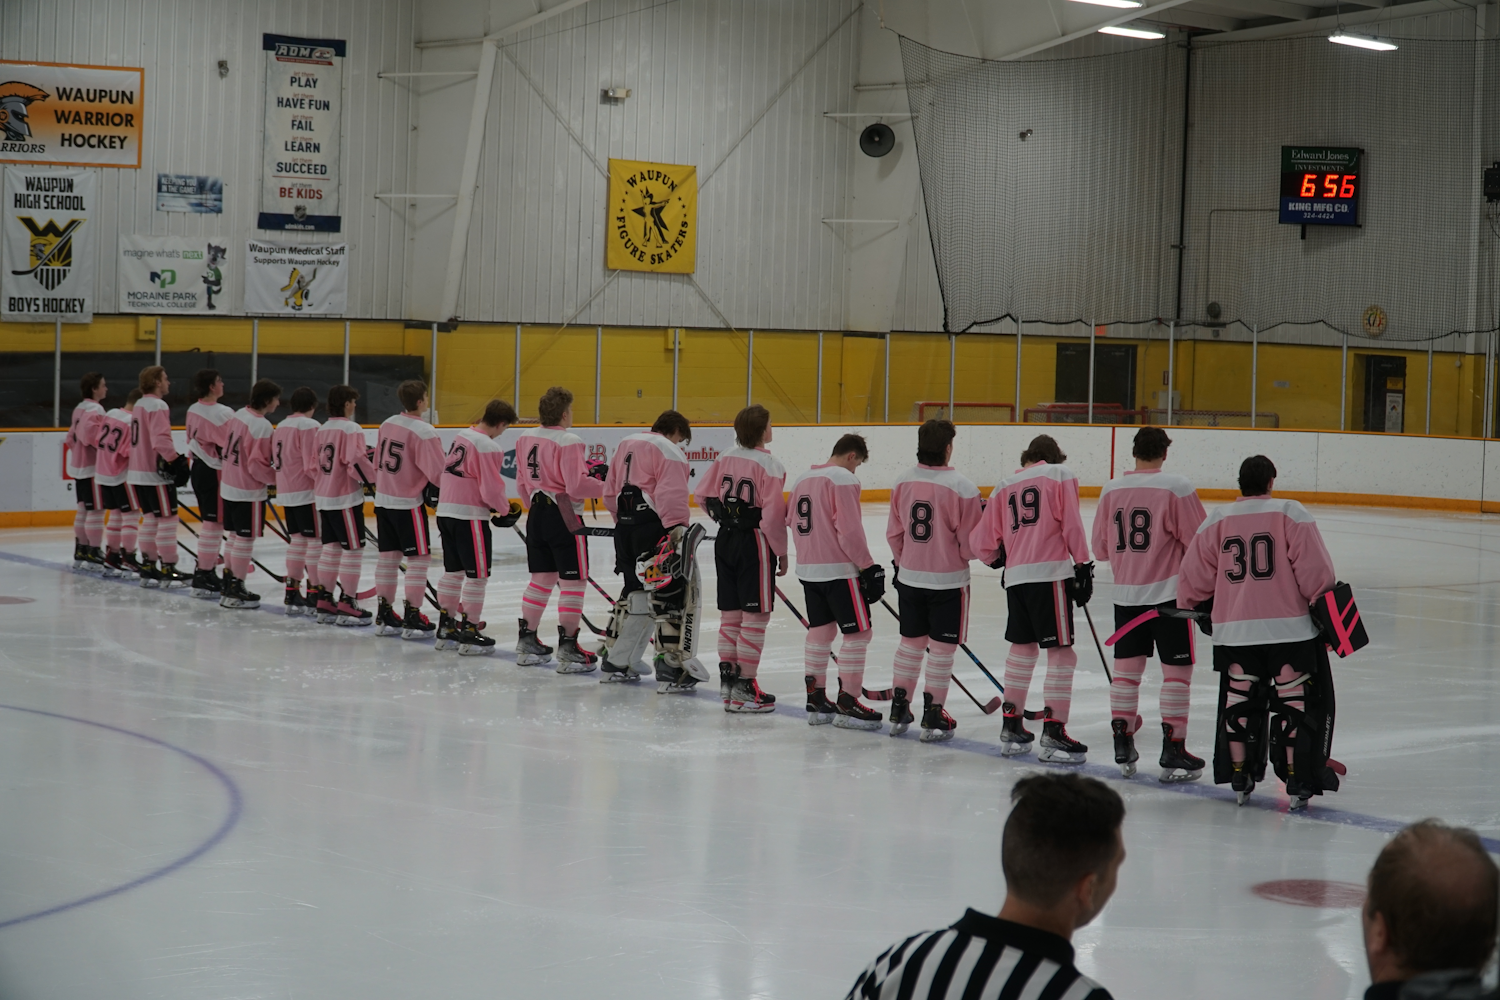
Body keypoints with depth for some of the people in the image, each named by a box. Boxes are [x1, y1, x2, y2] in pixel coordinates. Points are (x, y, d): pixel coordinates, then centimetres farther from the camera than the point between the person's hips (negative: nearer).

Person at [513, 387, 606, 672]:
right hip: (564, 517, -8)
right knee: (572, 582, -2)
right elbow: (576, 485, -22)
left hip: (537, 514, 8)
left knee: (542, 579, 17)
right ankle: (567, 649, -3)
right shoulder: (568, 442, -17)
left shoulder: (526, 438, 7)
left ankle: (526, 642, 21)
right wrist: (606, 486, -8)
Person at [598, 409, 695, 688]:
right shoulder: (669, 451, -7)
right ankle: (670, 669, -12)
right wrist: (678, 528, -25)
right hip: (653, 527, -8)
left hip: (626, 527, 8)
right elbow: (671, 495, -21)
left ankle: (615, 660, 27)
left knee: (636, 592, 20)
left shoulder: (627, 444, 18)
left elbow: (610, 492, 21)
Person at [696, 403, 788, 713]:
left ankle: (727, 677, 19)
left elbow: (703, 496, 9)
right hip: (755, 543, -7)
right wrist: (781, 552, -7)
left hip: (725, 540, 7)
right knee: (756, 616, -1)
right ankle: (743, 687, -1)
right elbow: (773, 515, -18)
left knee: (730, 614, 14)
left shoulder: (726, 458, 4)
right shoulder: (769, 466, -15)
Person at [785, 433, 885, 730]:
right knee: (858, 633, -1)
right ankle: (847, 703, -3)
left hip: (808, 568, 8)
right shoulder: (844, 479, -12)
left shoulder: (801, 481, 12)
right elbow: (849, 531, -18)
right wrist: (869, 567, -13)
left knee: (820, 631, 16)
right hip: (839, 570, -8)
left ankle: (815, 700, 18)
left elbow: (793, 526, 17)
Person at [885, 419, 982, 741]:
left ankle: (899, 710, 22)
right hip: (948, 579, -5)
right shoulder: (961, 488, -18)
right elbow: (970, 544, -14)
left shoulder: (903, 481, -2)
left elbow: (894, 533, 8)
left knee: (911, 642, 17)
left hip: (909, 577, 5)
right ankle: (933, 717, 8)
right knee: (942, 647, 5)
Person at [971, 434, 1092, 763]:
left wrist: (998, 558, 36)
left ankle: (1011, 726, 24)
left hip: (1016, 576, 5)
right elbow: (1071, 524, -6)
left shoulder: (1005, 486, 18)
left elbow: (984, 543, 16)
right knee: (1061, 652, -4)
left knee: (1022, 647, 19)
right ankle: (1053, 733, -11)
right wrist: (1083, 566, -3)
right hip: (1051, 573, -5)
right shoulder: (1061, 475, 6)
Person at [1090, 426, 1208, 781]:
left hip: (1125, 593, 5)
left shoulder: (1111, 490, 4)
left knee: (1127, 668, 12)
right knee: (1176, 670, 1)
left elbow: (1101, 548, 11)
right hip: (1168, 592, -5)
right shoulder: (1176, 487, -12)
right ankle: (1173, 751, 0)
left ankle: (1122, 746, 15)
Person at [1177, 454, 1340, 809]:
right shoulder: (1290, 513, -4)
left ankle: (1239, 778, 19)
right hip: (1288, 628, -3)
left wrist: (1198, 607, 27)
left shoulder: (1217, 520, 6)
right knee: (1294, 701, 3)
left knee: (1238, 700, 14)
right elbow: (1314, 567, -10)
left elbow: (1194, 575, 10)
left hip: (1233, 631, 3)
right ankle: (1297, 780, 3)